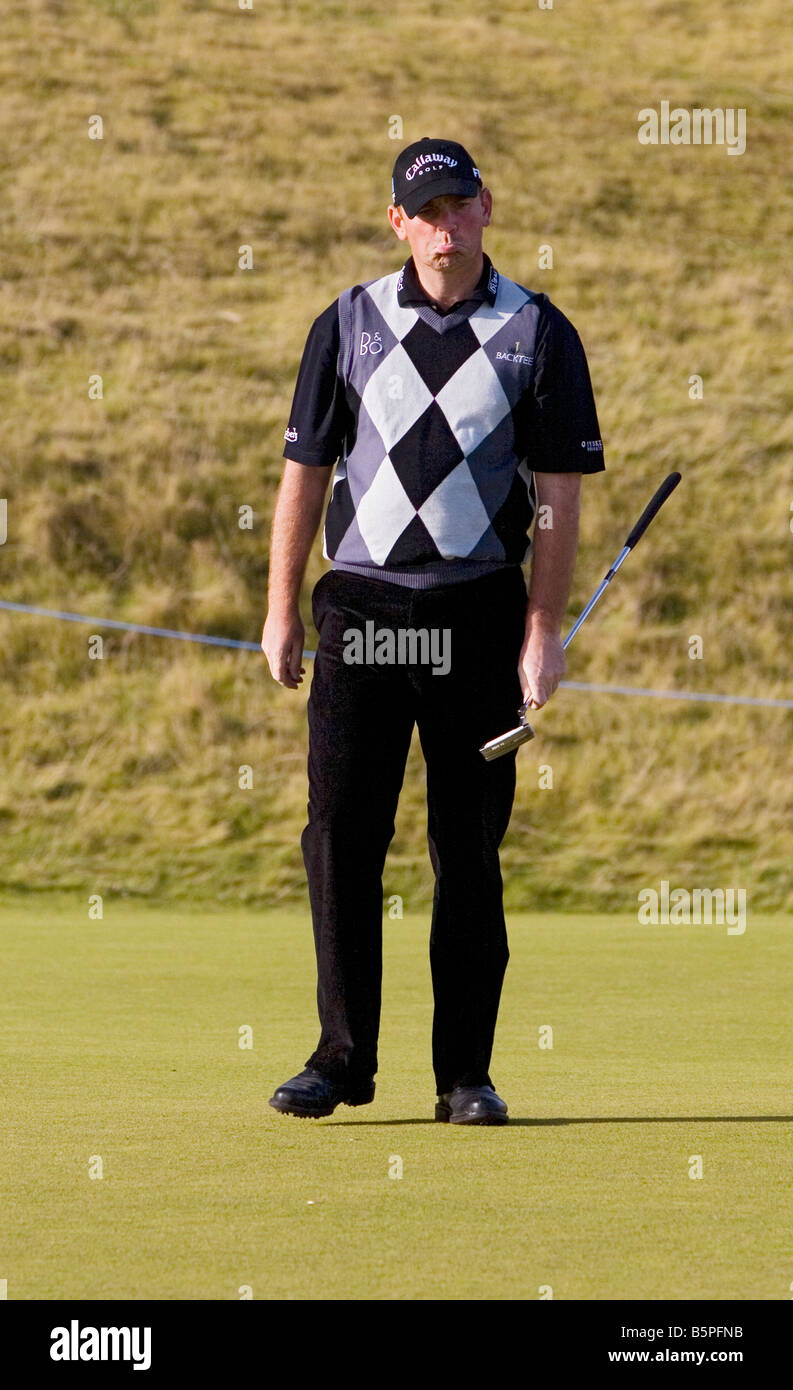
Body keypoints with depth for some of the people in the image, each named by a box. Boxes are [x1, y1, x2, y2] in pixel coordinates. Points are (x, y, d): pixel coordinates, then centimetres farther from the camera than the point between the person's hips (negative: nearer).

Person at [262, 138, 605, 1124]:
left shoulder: (538, 335, 3)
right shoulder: (348, 326, 7)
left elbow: (559, 492, 1)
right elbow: (304, 471, 10)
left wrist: (543, 629, -6)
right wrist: (281, 610, 7)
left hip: (478, 613, -1)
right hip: (360, 608, 1)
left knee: (469, 848, 1)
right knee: (341, 834, -4)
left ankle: (465, 1072, 6)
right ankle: (343, 1059, 4)